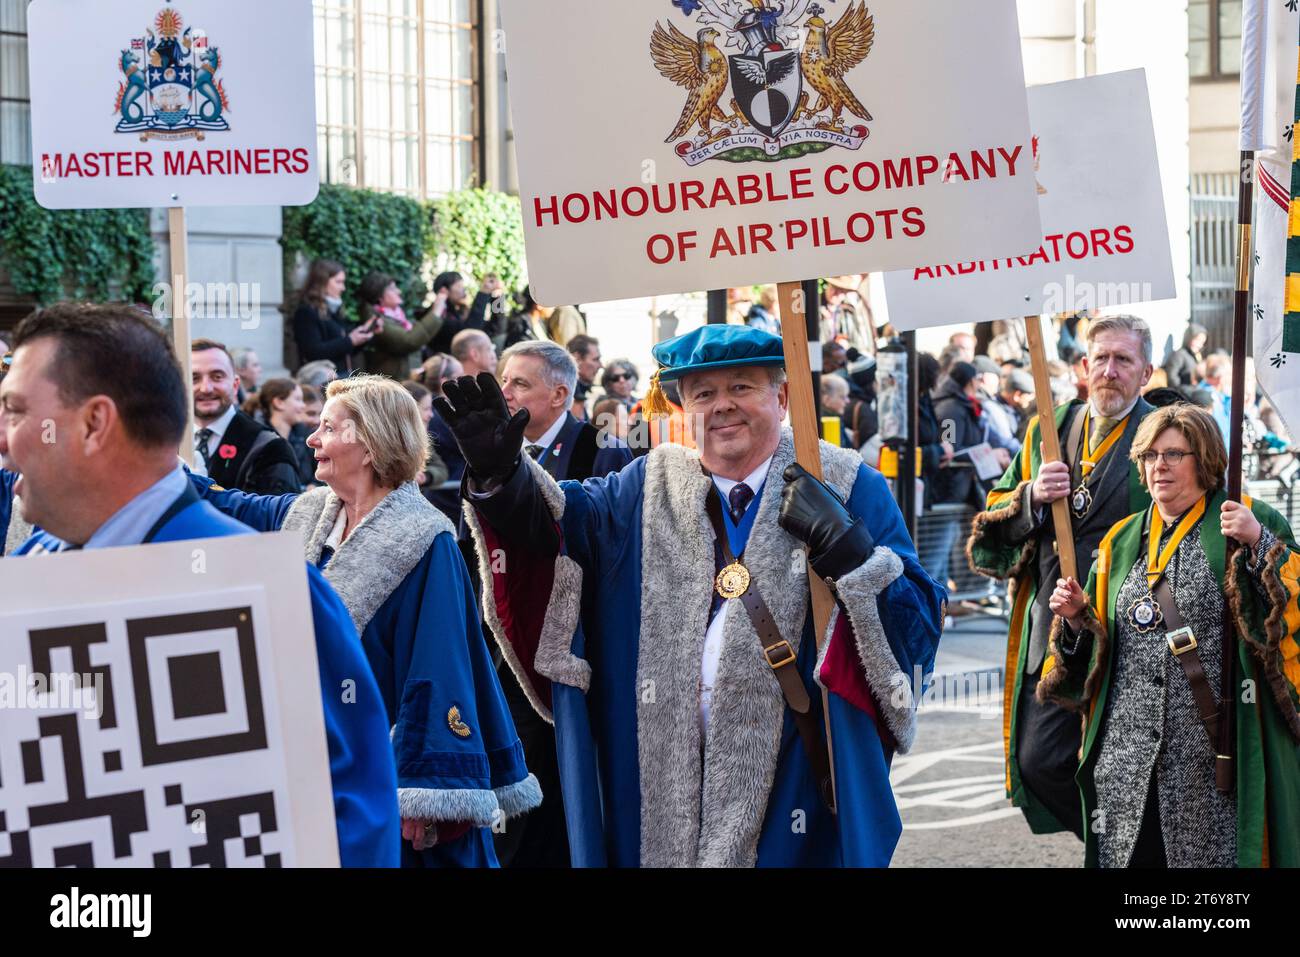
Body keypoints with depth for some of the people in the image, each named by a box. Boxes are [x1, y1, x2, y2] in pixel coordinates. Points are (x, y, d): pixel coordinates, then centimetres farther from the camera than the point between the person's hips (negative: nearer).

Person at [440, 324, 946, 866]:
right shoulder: (651, 487, 10)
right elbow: (565, 519, -7)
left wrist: (844, 545, -21)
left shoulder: (847, 489, 1)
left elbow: (917, 622, -7)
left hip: (793, 779, -2)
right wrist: (499, 474, -24)